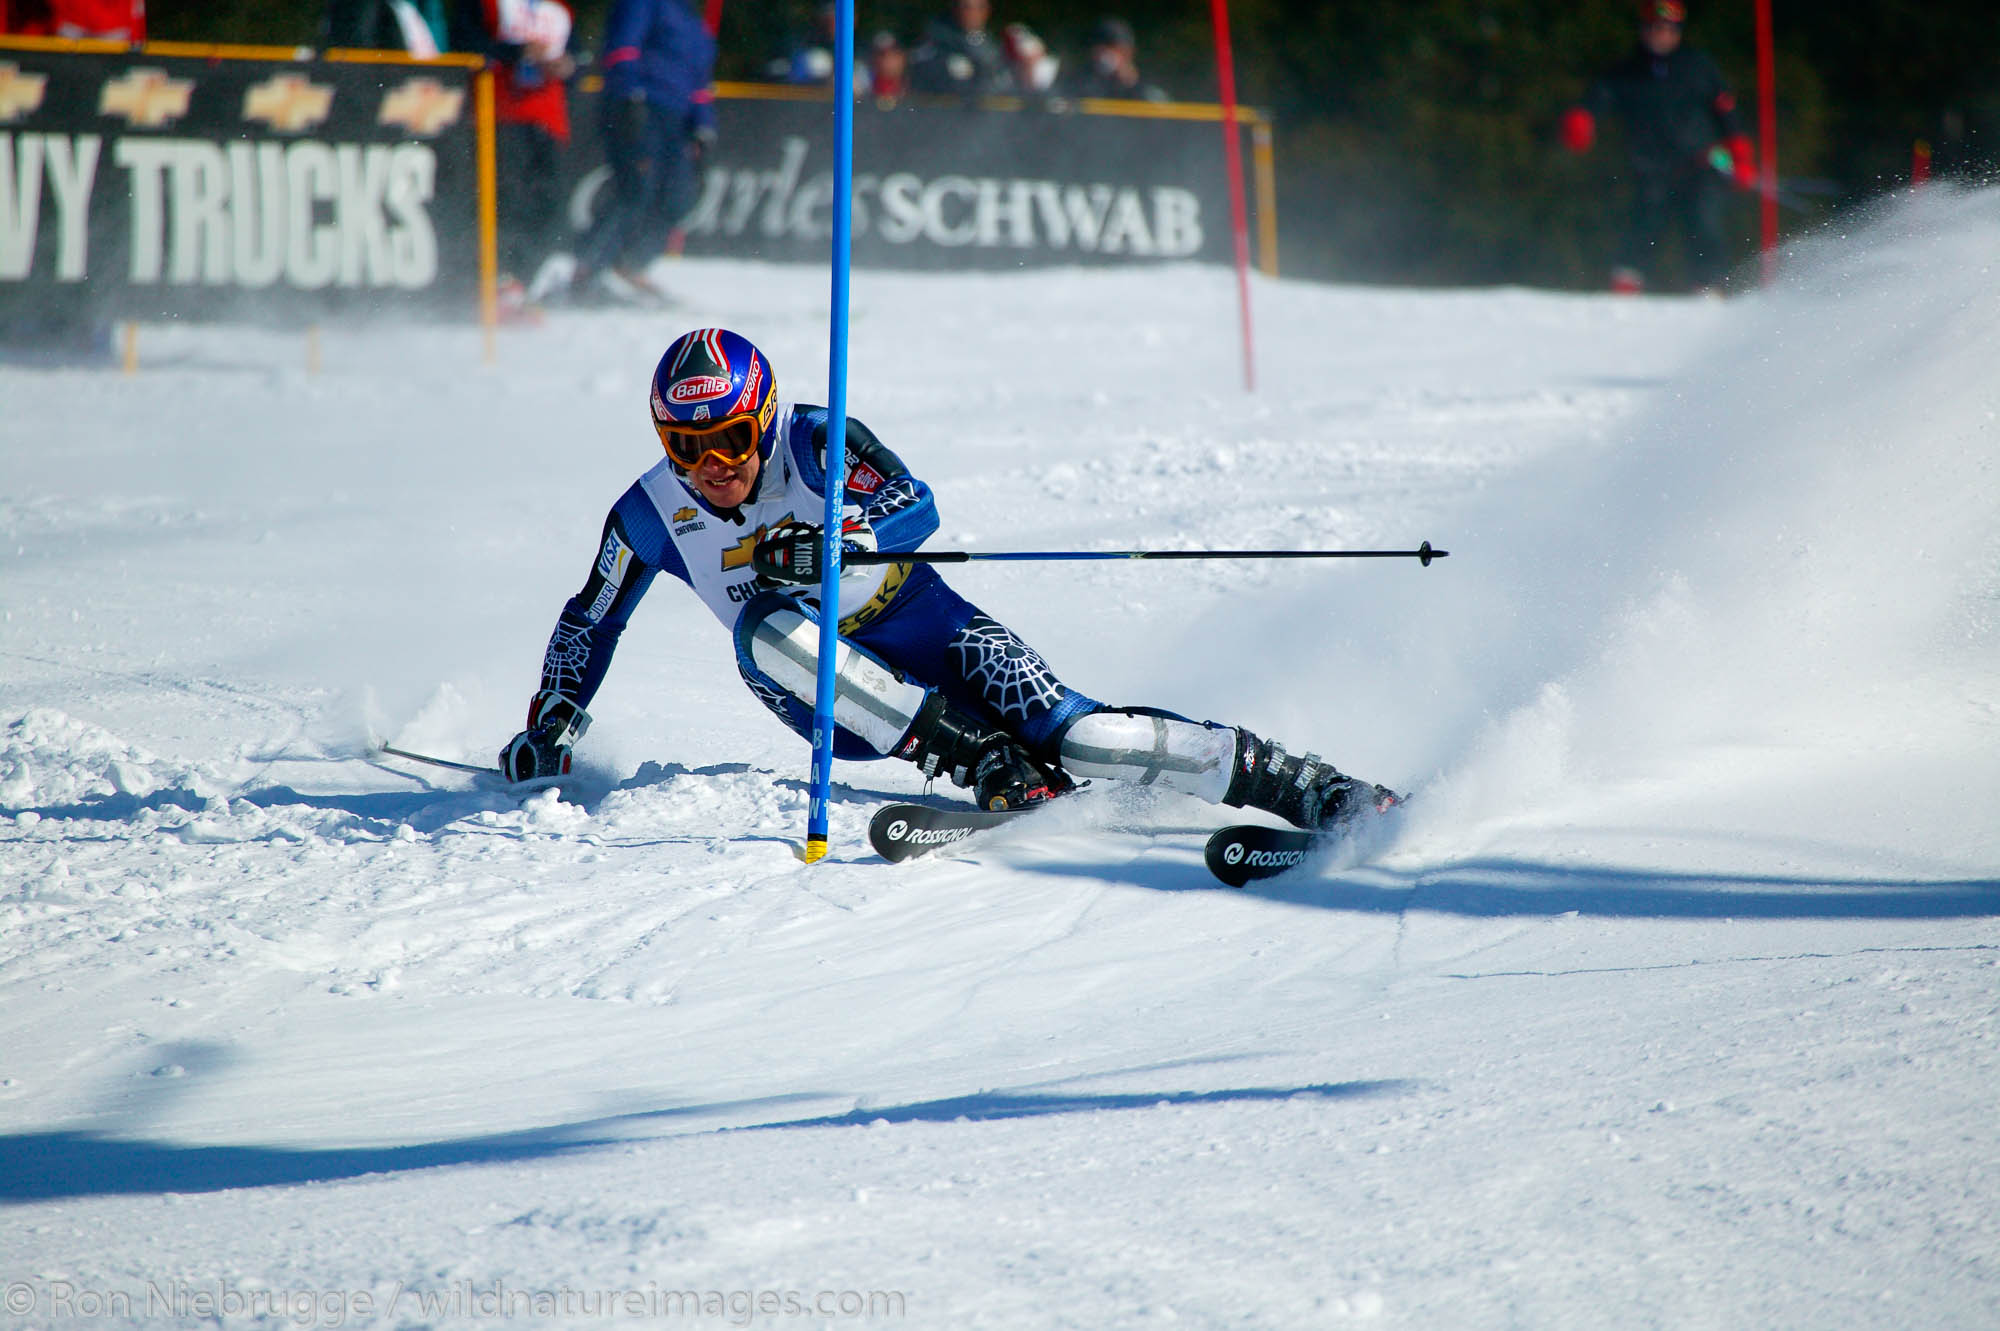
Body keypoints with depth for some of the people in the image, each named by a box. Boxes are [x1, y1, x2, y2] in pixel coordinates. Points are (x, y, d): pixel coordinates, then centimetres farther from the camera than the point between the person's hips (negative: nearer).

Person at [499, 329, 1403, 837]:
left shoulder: (813, 442, -14)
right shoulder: (650, 517, -4)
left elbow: (914, 505, -26)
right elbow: (591, 622, 12)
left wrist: (827, 541, -43)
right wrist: (553, 720, 0)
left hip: (918, 625, -3)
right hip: (835, 698, 3)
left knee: (1062, 731, -24)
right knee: (765, 626, -31)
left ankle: (1307, 788, -21)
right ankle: (982, 764, -34)